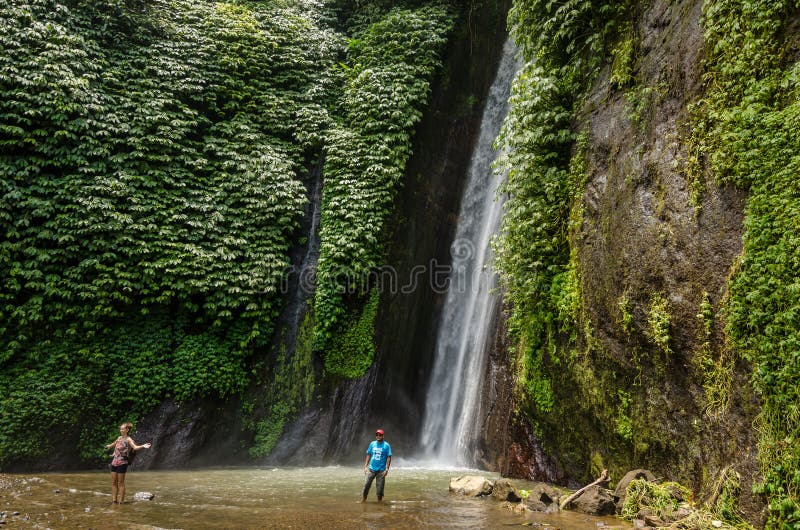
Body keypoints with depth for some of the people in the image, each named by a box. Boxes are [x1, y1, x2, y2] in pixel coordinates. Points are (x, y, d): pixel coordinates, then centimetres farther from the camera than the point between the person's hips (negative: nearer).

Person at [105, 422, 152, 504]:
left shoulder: (128, 439, -9)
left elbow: (135, 447, -27)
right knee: (113, 482, 9)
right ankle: (114, 500, 17)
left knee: (120, 483, -2)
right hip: (114, 462, 7)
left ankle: (120, 501, 4)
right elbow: (113, 444, 37)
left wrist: (143, 446, -46)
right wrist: (109, 446, 57)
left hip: (122, 463, -7)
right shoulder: (119, 438, 13)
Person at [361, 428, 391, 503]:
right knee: (366, 485, -1)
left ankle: (380, 501, 18)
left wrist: (387, 469, -14)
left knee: (379, 488, 3)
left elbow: (389, 457, -7)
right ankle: (363, 500, 10)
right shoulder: (372, 444, 5)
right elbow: (368, 455, 10)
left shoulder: (386, 445, -5)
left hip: (381, 470, -3)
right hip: (371, 469, 3)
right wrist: (365, 466, 4)